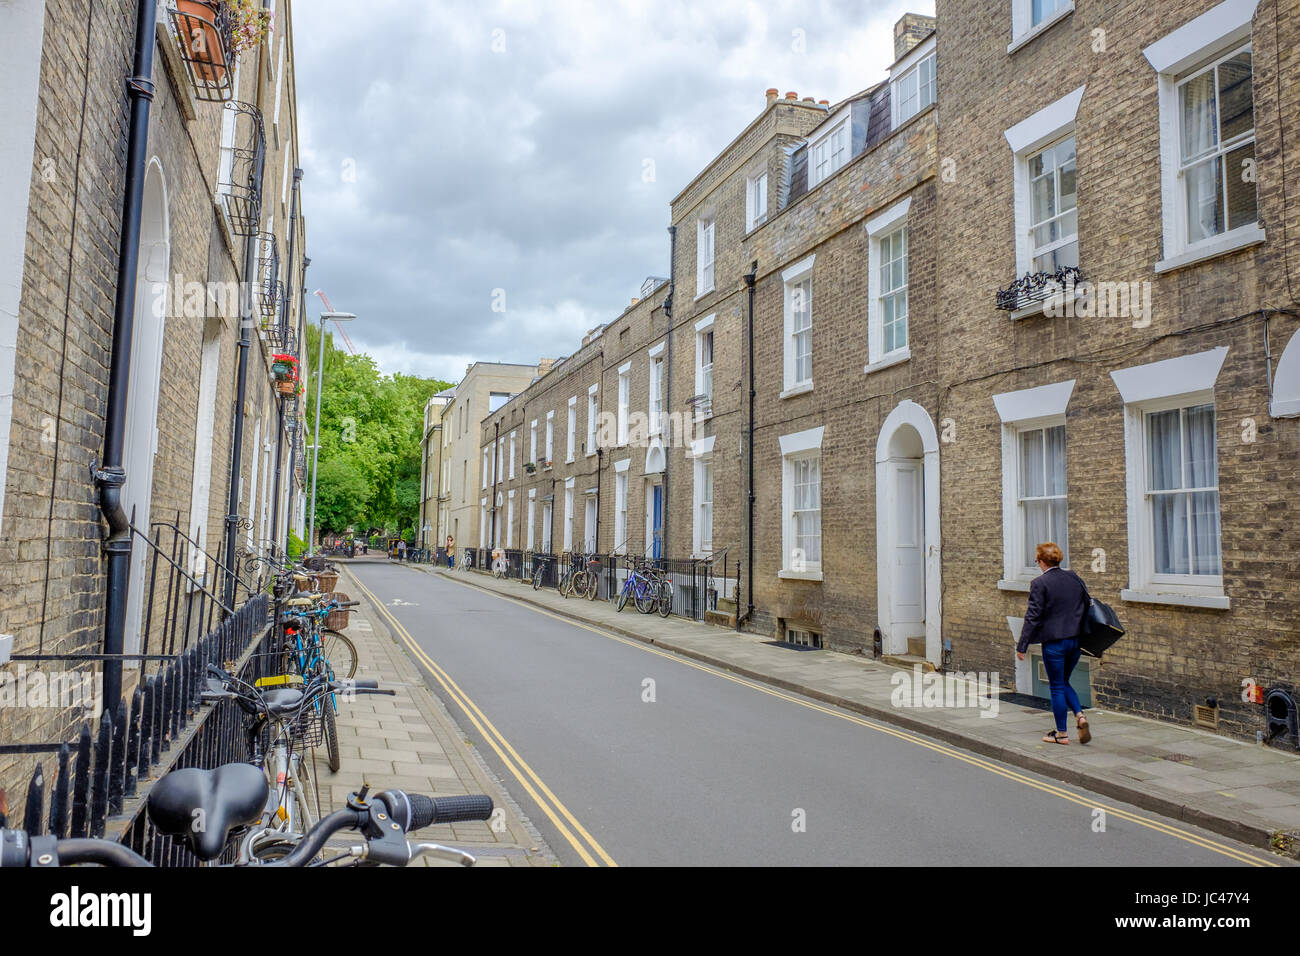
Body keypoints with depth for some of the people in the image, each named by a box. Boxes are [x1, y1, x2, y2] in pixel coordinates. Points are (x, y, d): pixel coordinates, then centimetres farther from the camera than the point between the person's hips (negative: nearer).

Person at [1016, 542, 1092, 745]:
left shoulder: (1039, 583, -14)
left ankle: (1061, 734, 13)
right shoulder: (1074, 578, 4)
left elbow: (1033, 616, -15)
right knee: (1064, 683, 22)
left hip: (1053, 642, -6)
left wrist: (1022, 646, -9)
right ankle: (1080, 715, 3)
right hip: (1075, 640, 6)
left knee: (1057, 687, 5)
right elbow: (1087, 605, 12)